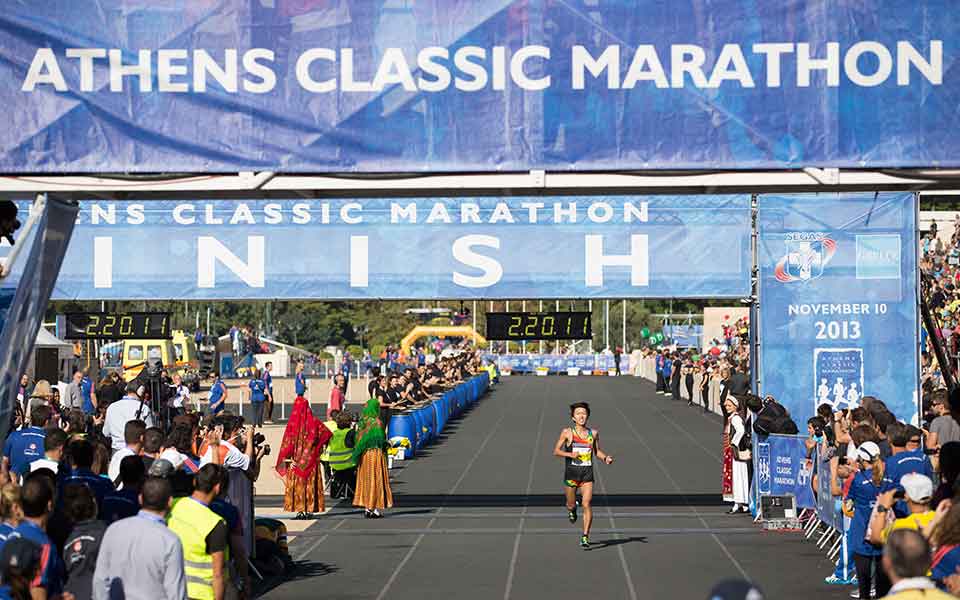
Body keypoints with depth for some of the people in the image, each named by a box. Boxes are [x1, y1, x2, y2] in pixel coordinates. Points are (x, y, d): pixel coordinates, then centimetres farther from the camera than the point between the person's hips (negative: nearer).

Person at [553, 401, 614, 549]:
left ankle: (585, 537, -8)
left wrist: (605, 458, -1)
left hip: (587, 473, 1)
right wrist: (570, 454, -19)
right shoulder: (567, 432, -4)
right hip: (571, 472, -1)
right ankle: (572, 509, 50)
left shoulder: (593, 433, 4)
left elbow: (597, 451, 18)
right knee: (571, 504, 11)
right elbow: (556, 451, -2)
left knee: (587, 504, -12)